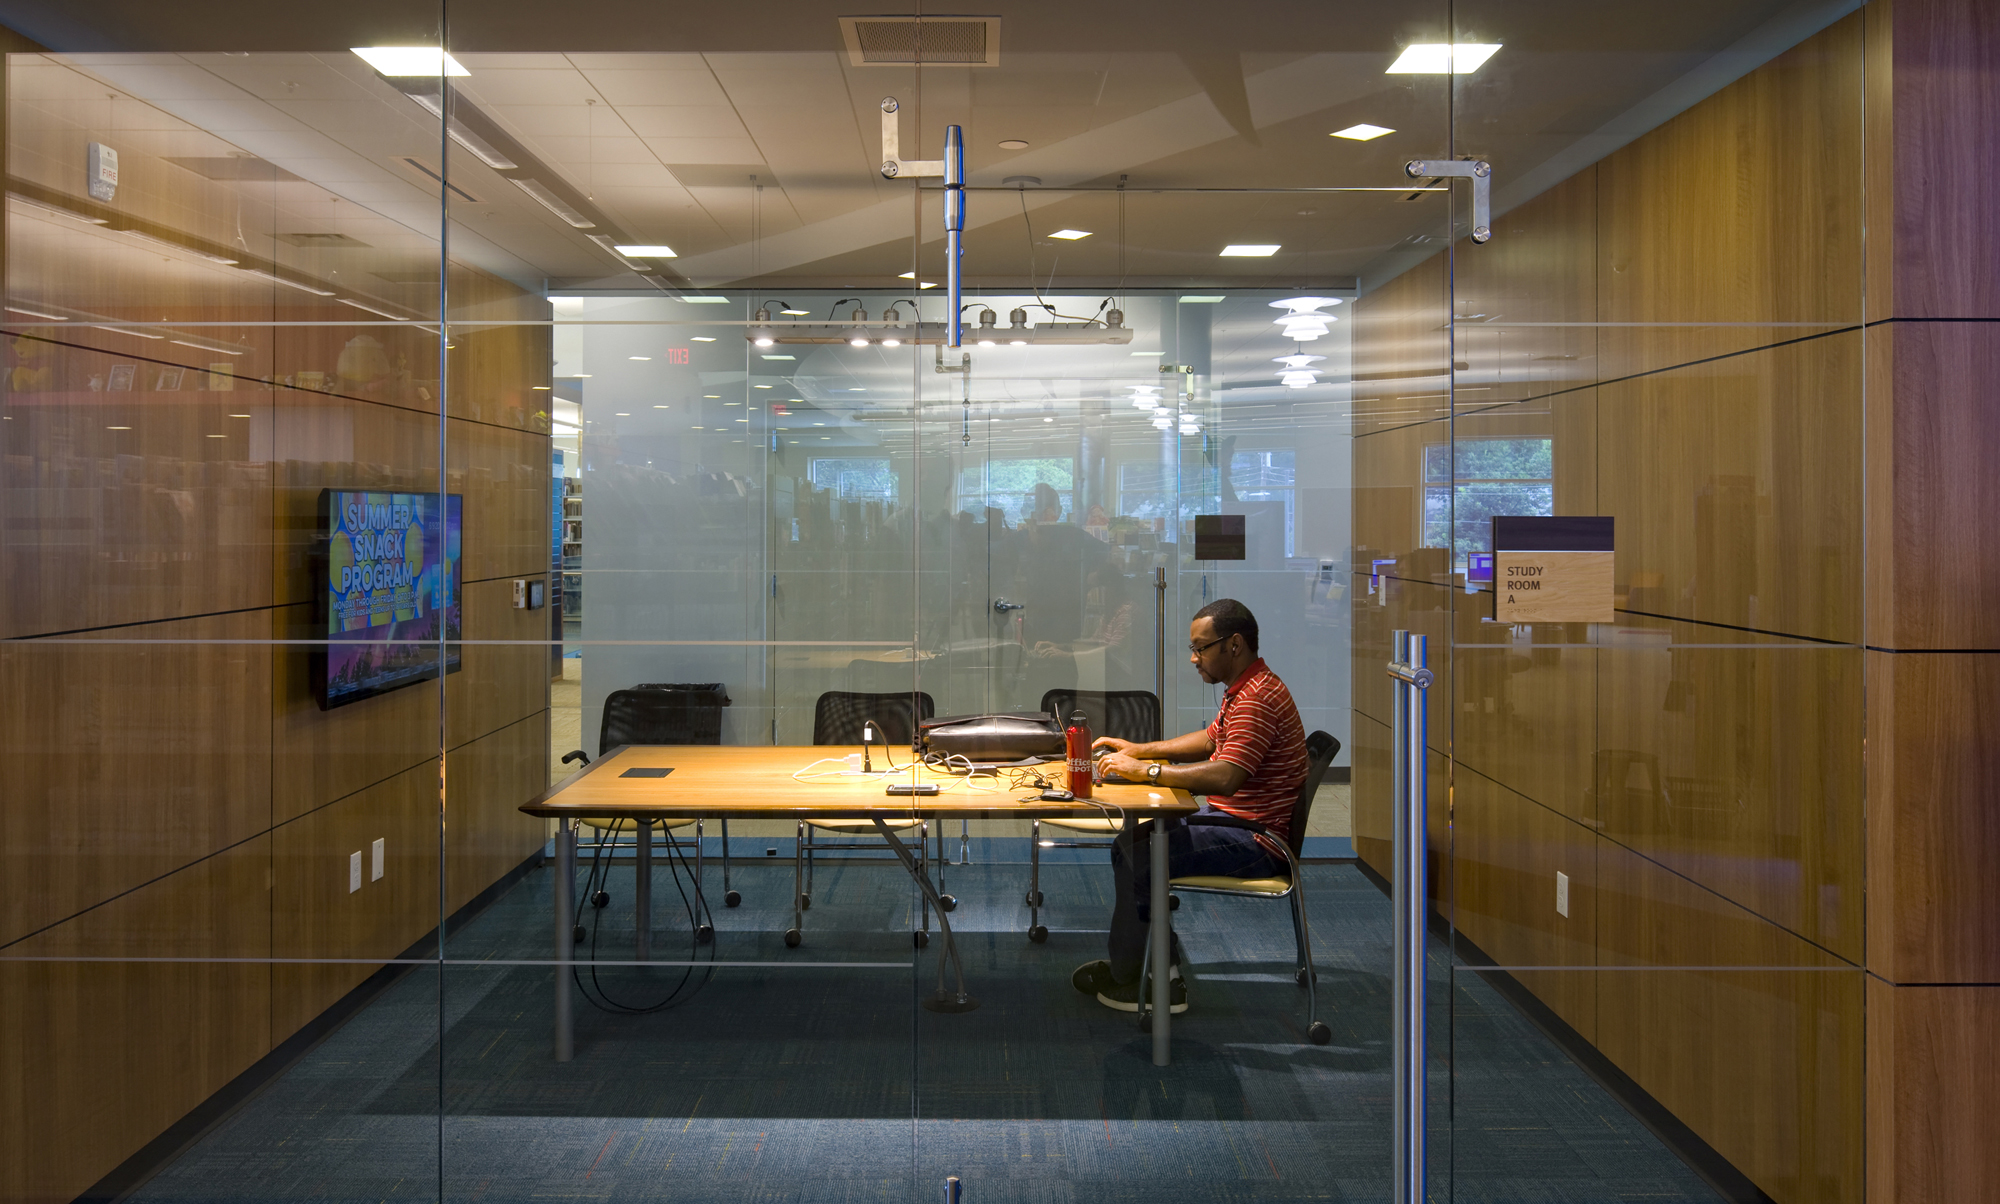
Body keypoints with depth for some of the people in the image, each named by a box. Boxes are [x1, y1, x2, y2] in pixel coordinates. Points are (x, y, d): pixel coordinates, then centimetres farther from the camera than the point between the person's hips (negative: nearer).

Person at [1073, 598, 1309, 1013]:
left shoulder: (1258, 699, -22)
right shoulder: (1244, 690, 13)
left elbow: (1224, 777, -32)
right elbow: (1209, 740, 28)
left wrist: (1146, 771, -24)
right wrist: (1138, 749, 17)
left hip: (1254, 841, -11)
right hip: (1231, 821, 11)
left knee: (1137, 858, -15)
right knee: (1131, 840, 10)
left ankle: (1127, 977, 4)